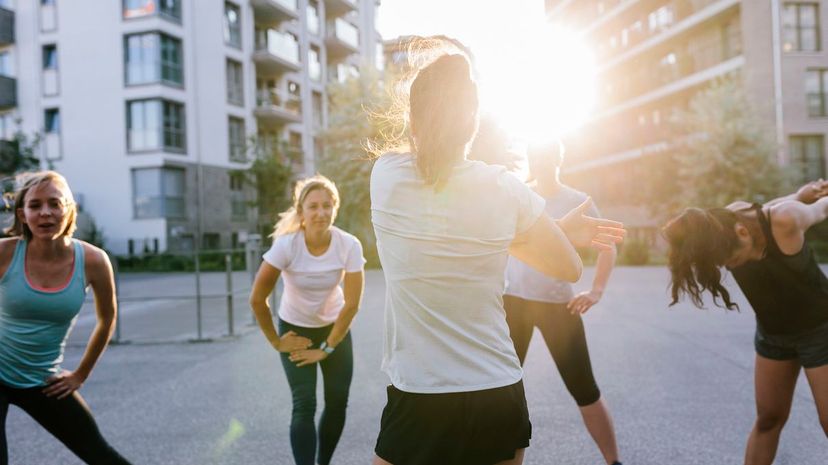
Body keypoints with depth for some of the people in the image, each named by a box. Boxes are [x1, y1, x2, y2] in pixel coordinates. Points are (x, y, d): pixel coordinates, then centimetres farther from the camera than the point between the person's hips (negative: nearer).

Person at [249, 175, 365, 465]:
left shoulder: (349, 245, -23)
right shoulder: (286, 245, -26)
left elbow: (352, 304, -17)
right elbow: (257, 299, -17)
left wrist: (327, 348, -12)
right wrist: (275, 341, -9)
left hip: (335, 329, 2)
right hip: (295, 330, -1)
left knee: (337, 403, 3)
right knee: (304, 405, -10)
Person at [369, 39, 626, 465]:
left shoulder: (386, 175, -5)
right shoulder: (505, 189, -6)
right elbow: (570, 268, 5)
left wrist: (559, 229, 17)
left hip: (419, 402, -1)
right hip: (501, 398, 2)